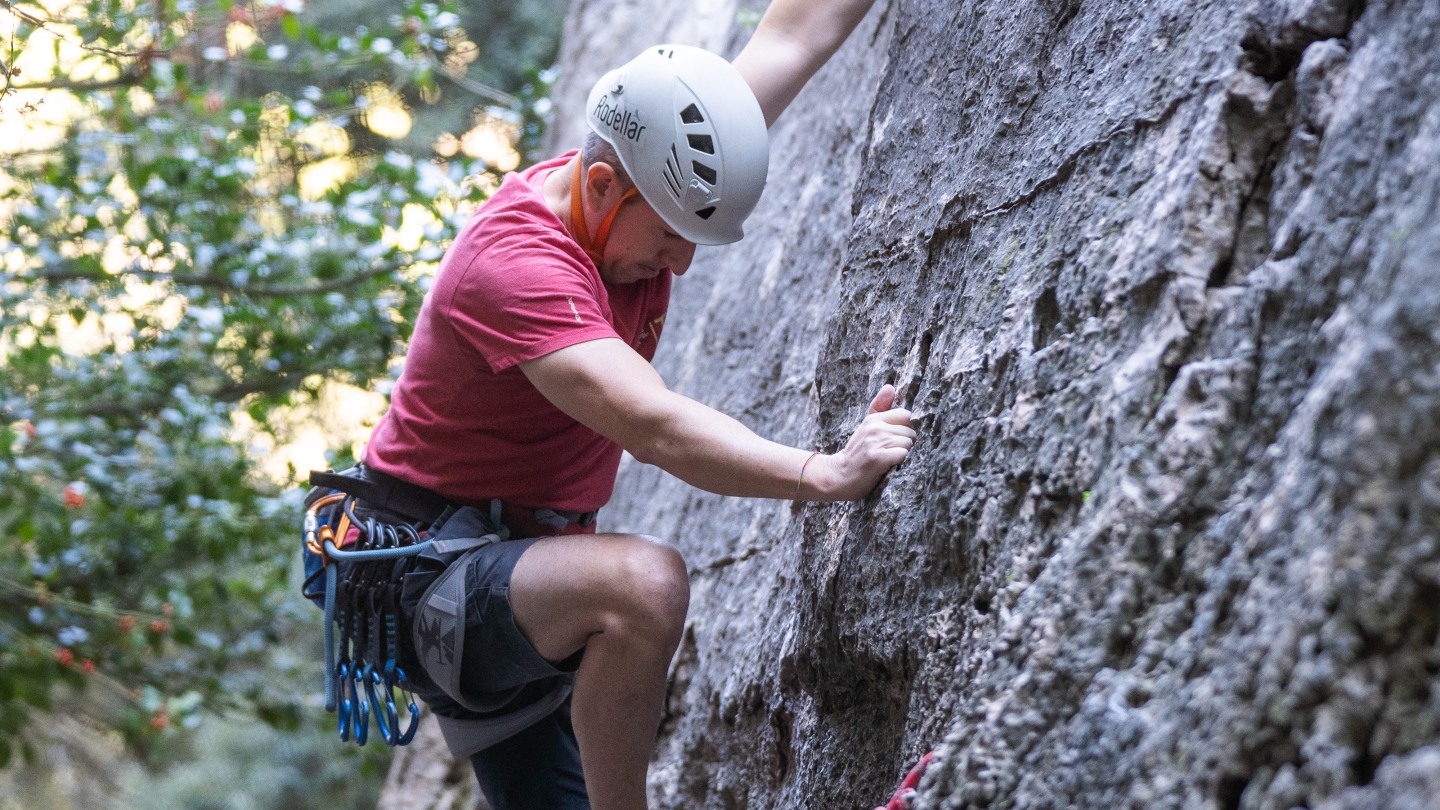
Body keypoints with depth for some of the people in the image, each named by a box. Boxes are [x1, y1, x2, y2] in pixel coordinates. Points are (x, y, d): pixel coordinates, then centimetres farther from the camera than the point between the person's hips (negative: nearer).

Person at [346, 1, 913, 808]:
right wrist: (830, 474, -43)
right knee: (645, 580, -36)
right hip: (431, 579, -9)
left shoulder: (642, 193, -3)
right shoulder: (514, 263, -26)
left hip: (531, 572, 9)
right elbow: (655, 425, -38)